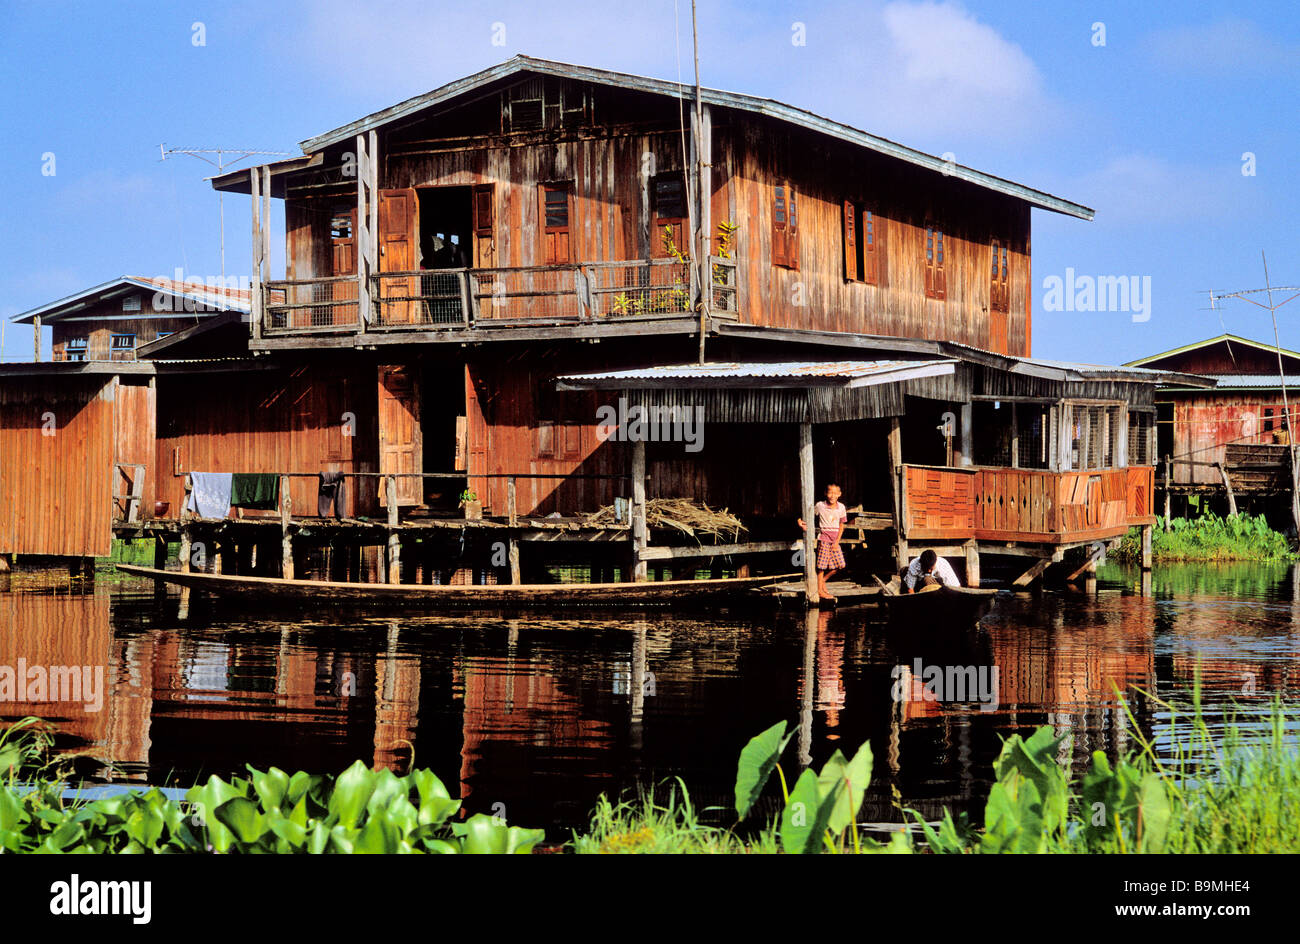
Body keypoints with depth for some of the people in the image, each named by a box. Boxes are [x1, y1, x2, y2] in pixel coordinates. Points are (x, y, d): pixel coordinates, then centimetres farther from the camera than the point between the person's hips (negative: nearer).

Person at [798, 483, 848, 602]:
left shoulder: (841, 507, 1)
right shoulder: (820, 506, -7)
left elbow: (841, 525, 7)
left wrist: (837, 541, 0)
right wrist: (800, 522, -14)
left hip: (835, 540, 4)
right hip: (824, 538, -4)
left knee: (840, 565, 0)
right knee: (822, 564, -3)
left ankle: (823, 580, 20)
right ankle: (820, 590, 6)